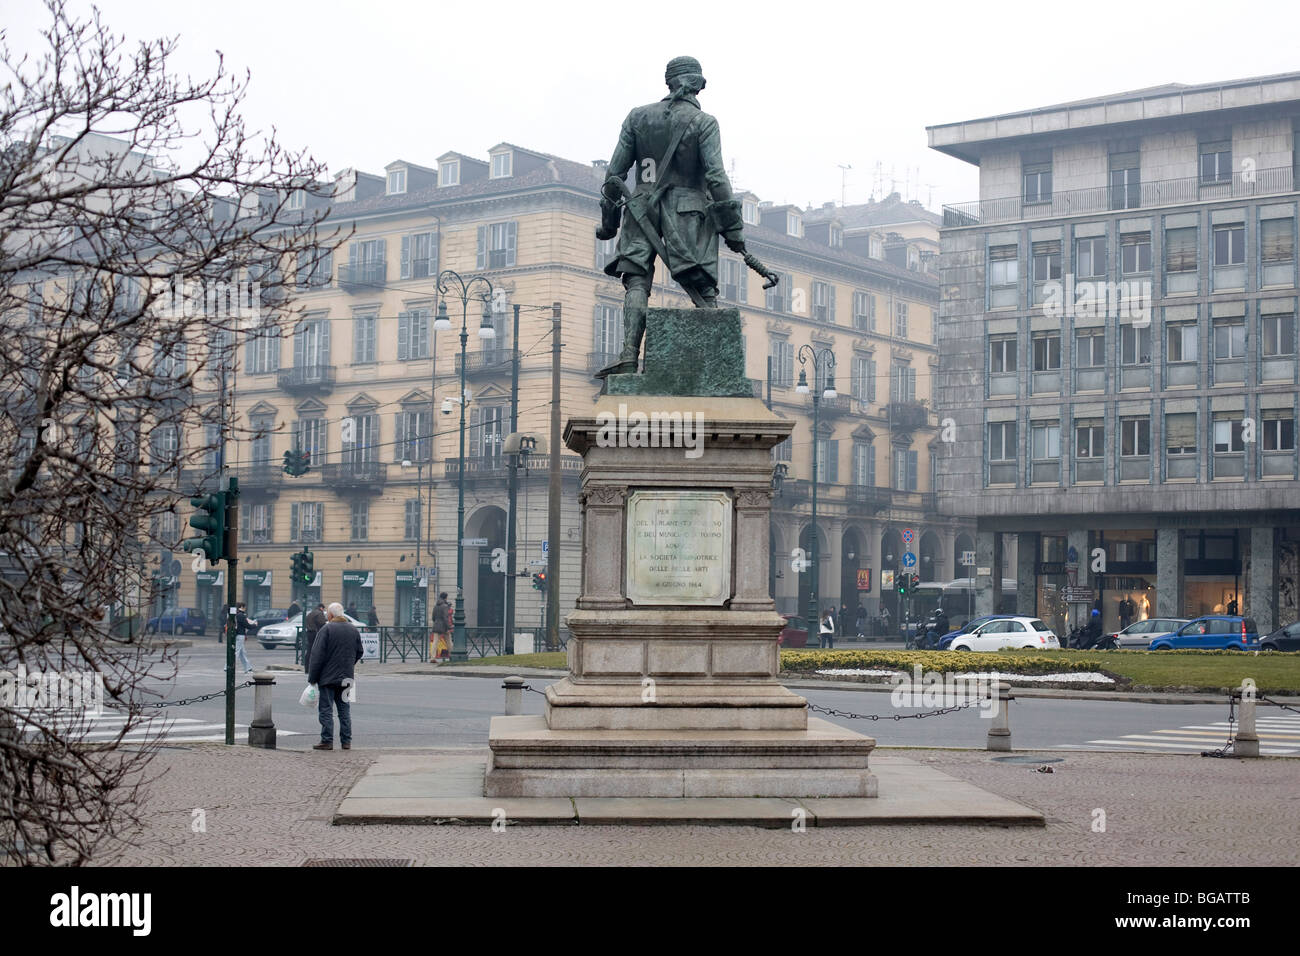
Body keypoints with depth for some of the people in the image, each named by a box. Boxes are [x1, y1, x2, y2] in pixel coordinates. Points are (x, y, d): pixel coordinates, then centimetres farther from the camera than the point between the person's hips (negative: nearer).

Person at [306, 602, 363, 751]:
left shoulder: (326, 629, -12)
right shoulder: (353, 630, 7)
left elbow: (317, 655, -13)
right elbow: (359, 653, 14)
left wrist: (312, 677, -8)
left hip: (328, 676, -6)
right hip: (346, 677, 6)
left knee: (326, 710, -1)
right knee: (345, 709, 12)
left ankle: (327, 741, -3)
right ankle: (346, 741, 12)